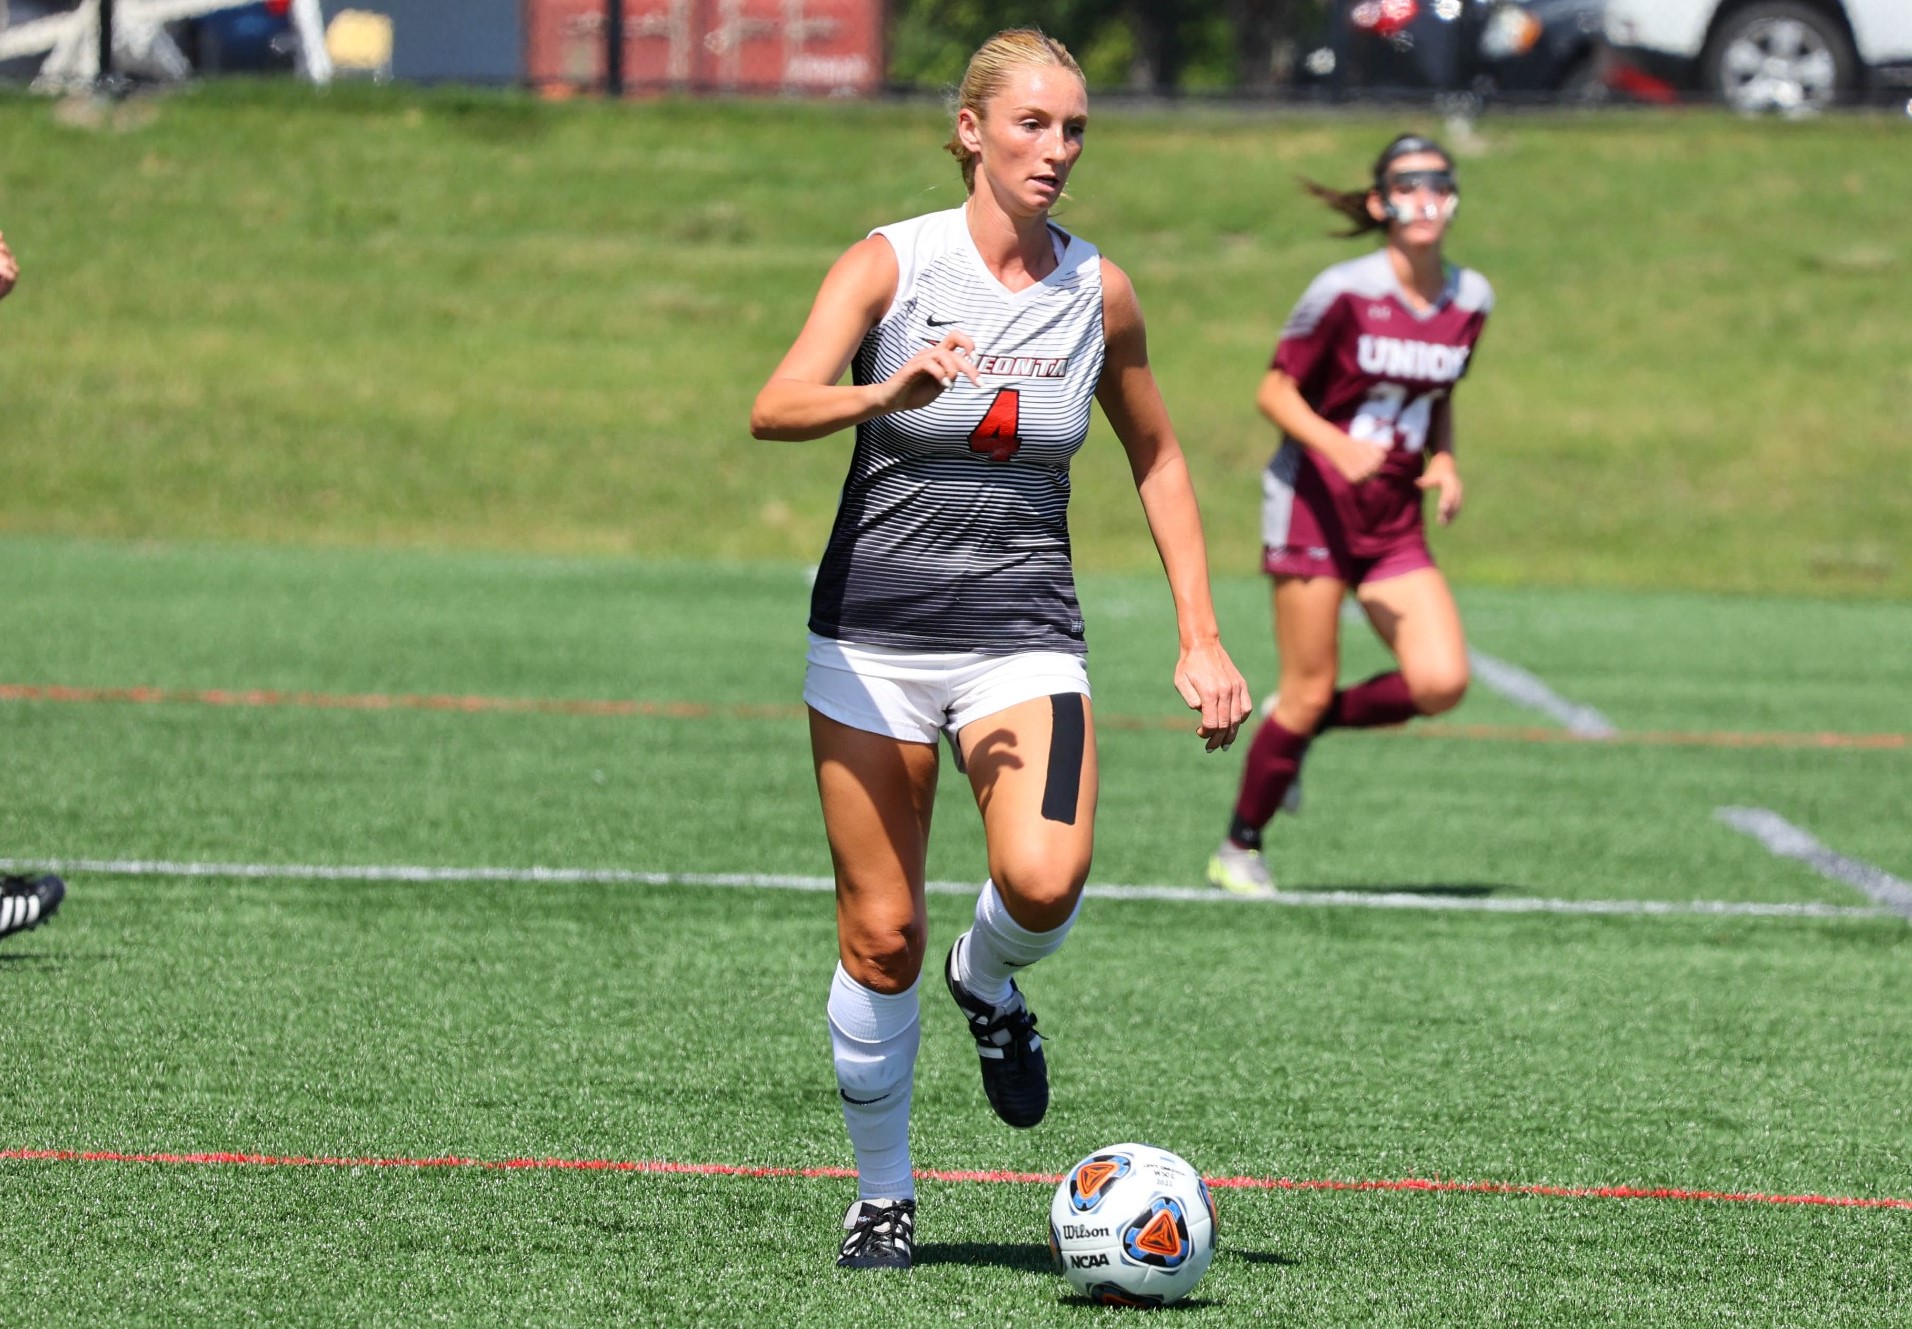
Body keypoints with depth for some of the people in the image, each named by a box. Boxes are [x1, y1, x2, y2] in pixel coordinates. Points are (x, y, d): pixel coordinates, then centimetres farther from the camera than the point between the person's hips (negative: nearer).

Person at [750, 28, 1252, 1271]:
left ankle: (991, 984, 11)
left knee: (1043, 880, -25)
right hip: (874, 639, -1)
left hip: (1023, 640, 1)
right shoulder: (891, 262, -7)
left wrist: (1201, 639, 9)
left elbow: (1158, 459, 16)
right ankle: (883, 1195, 18)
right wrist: (889, 392, -42)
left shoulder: (1098, 292, 2)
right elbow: (775, 408, -22)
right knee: (882, 936, -1)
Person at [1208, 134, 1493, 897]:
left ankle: (1304, 725, 15)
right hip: (1315, 508, -5)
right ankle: (1240, 848, 15)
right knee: (1310, 691, -5)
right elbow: (1276, 392, -7)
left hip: (1396, 520, 5)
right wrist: (1337, 446, -24)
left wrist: (1444, 460, 1)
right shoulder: (1346, 292, -12)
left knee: (1441, 683, -12)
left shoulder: (1469, 300, 5)